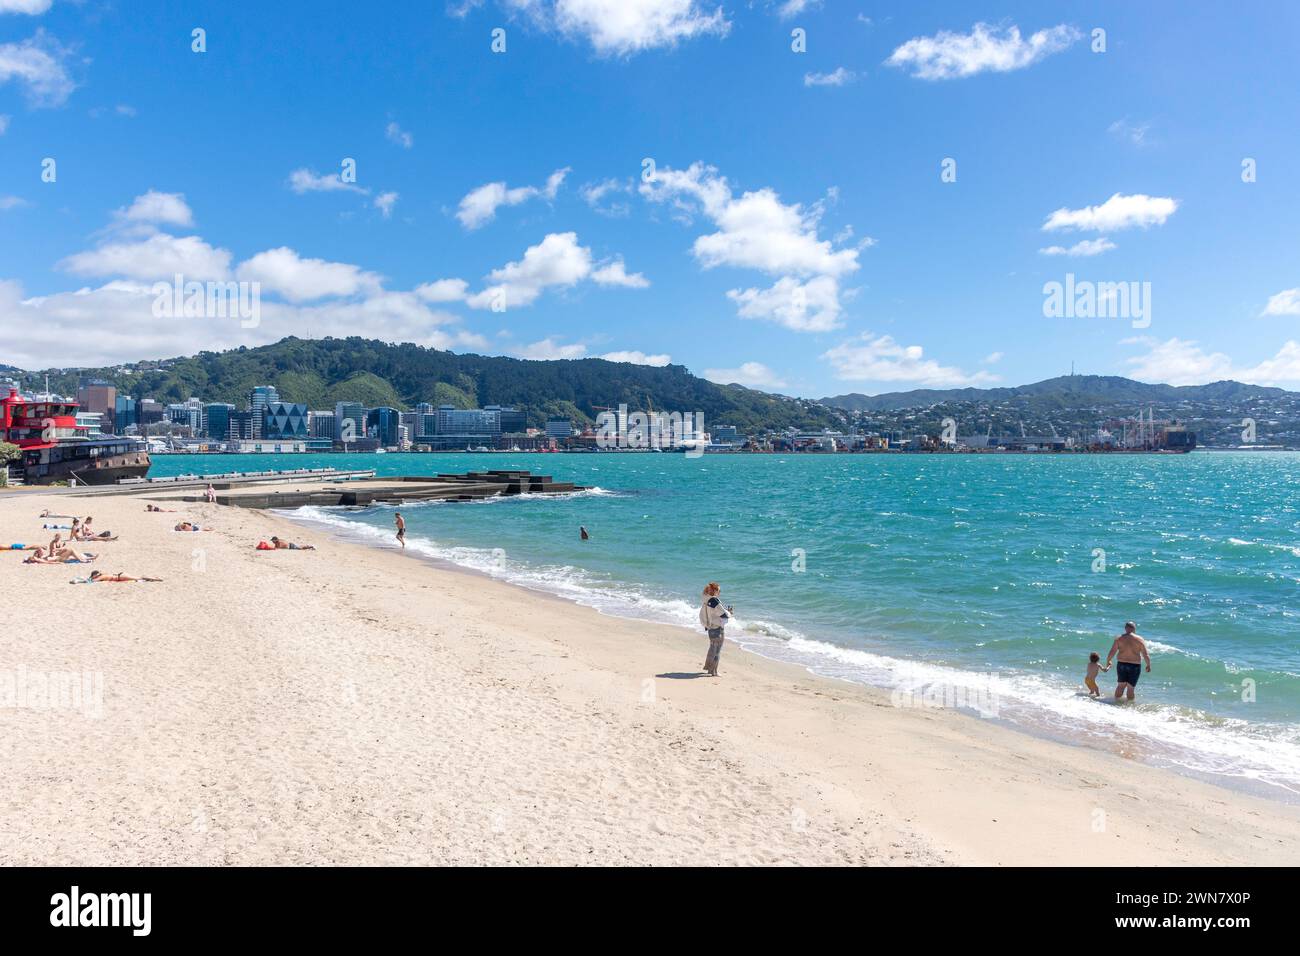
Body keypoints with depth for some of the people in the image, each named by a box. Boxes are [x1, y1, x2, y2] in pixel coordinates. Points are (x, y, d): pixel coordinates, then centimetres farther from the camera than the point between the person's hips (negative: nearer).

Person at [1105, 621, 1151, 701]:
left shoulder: (1119, 638, -2)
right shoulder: (1140, 640, -5)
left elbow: (1112, 653, -3)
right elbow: (1146, 656, -4)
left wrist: (1108, 662, 12)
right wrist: (1148, 665, 12)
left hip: (1121, 665, 1)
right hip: (1135, 666, -1)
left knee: (1120, 685, 17)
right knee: (1130, 688, 7)